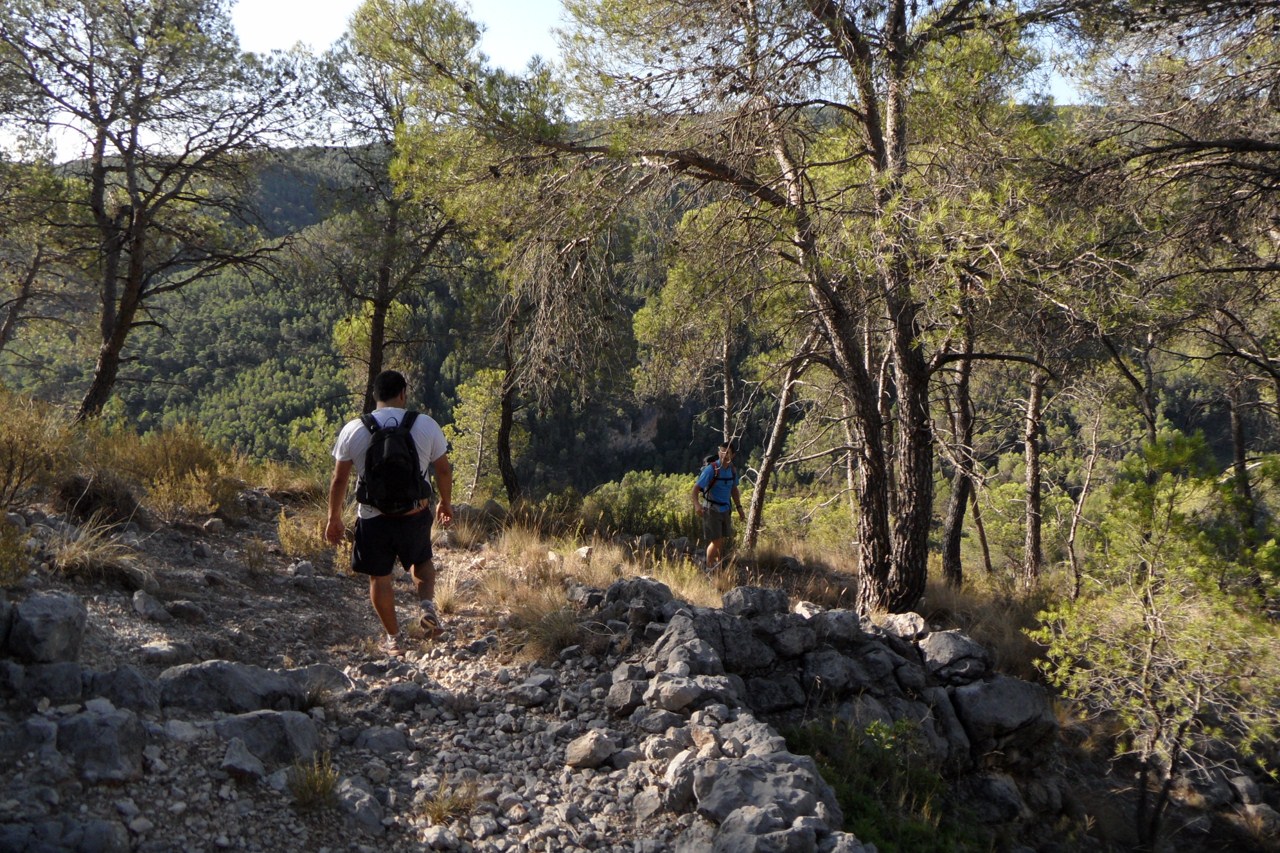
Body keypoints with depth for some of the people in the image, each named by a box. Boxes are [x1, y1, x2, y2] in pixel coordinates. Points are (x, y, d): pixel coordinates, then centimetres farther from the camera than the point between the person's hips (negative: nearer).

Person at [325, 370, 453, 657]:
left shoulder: (353, 430, -5)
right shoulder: (426, 425, -5)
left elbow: (339, 479, 0)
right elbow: (443, 470, 3)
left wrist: (334, 518, 12)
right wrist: (445, 503, 19)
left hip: (373, 517, 0)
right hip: (415, 513, 1)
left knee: (379, 576, 15)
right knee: (422, 561, 26)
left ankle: (394, 638, 21)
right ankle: (427, 605, 3)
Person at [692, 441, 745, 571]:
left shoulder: (732, 470, 2)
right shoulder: (711, 468, -17)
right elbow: (696, 487, -20)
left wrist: (739, 508, 15)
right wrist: (697, 504, -36)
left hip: (725, 510, 6)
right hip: (711, 509, -6)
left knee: (722, 541, 11)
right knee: (715, 541, -8)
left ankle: (719, 569, 24)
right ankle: (709, 569, 8)